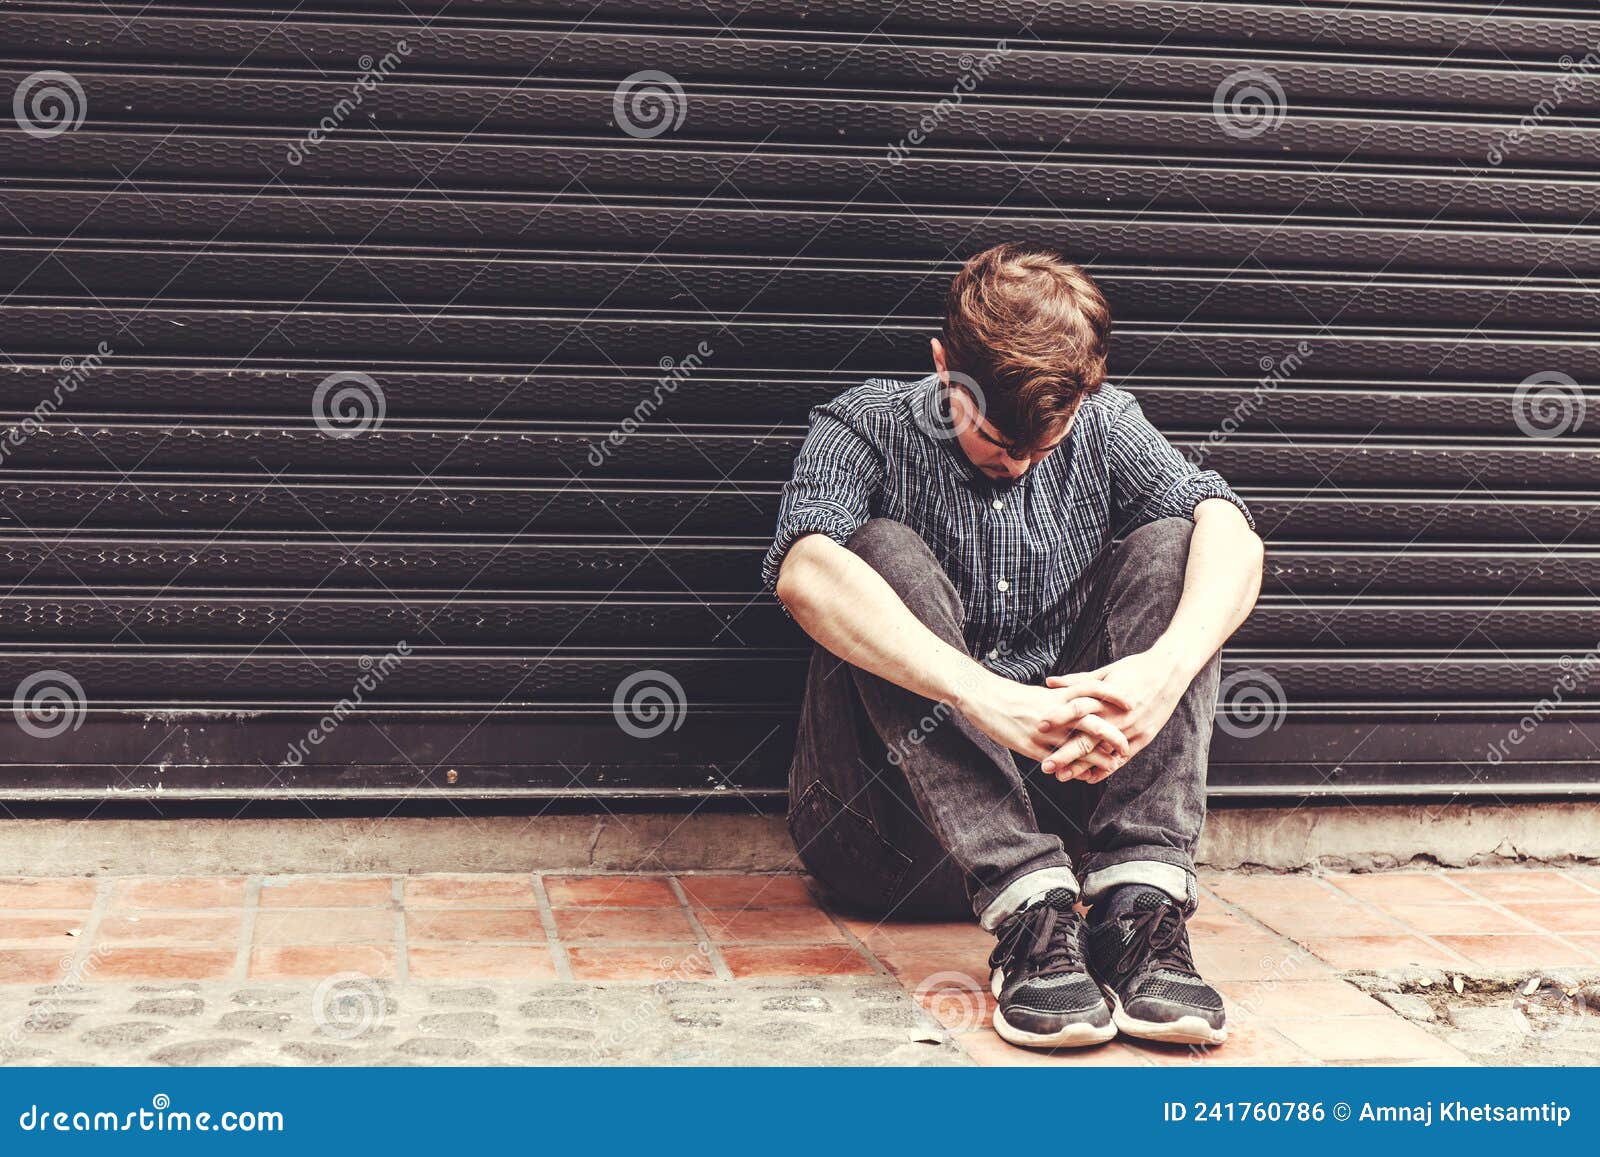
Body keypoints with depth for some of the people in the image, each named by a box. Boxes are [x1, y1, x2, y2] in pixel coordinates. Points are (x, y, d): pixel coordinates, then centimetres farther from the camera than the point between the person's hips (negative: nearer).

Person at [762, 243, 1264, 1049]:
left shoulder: (1105, 428, 7)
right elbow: (805, 570, -26)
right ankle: (1031, 915, -40)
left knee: (1169, 544, -12)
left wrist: (1169, 666, -35)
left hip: (1068, 785, 3)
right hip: (900, 823, -2)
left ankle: (1139, 902, -31)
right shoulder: (866, 430, -3)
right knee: (884, 553, -24)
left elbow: (1231, 533, -12)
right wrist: (983, 696, -40)